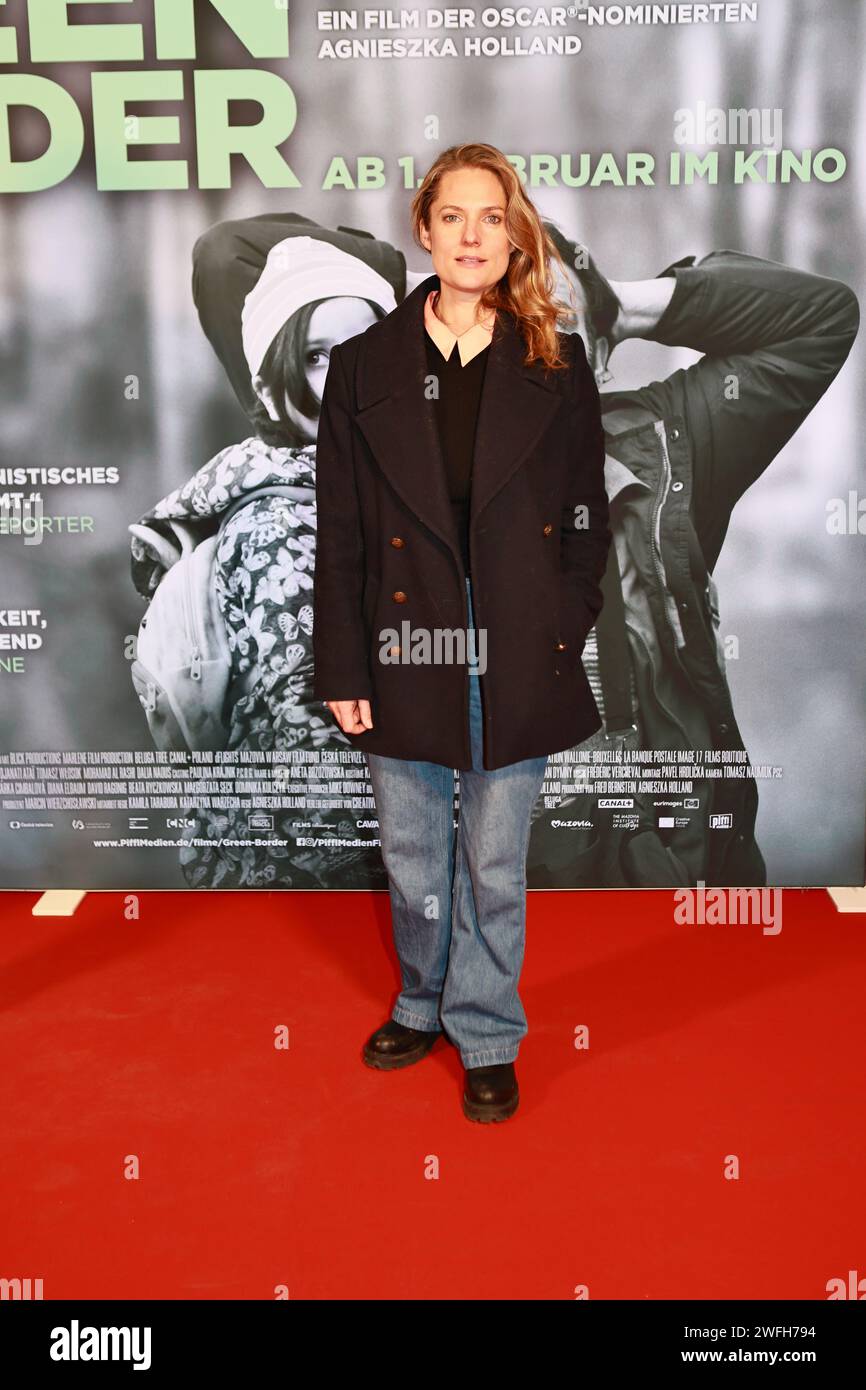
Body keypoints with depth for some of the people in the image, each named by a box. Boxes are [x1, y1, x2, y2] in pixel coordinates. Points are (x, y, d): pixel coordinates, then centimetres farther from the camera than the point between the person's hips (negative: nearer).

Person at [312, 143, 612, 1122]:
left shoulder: (556, 365, 2)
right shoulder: (365, 365, 1)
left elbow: (585, 519, 5)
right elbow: (339, 534, 0)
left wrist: (563, 633, -5)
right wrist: (341, 669, -3)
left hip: (518, 663, 0)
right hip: (406, 654, 1)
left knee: (495, 864, 10)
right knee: (412, 860, 14)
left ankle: (486, 1037, 29)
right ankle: (423, 1004, 39)